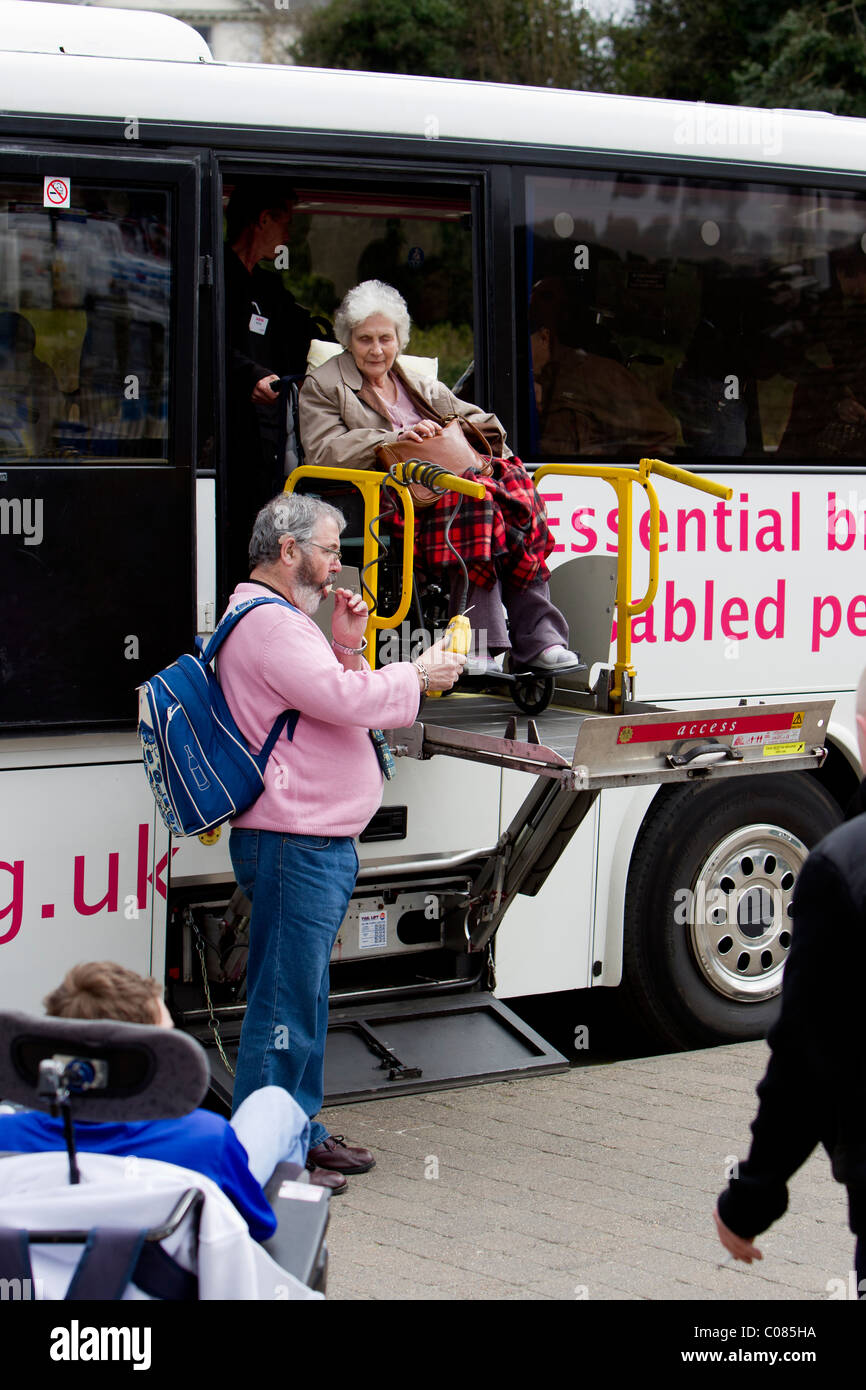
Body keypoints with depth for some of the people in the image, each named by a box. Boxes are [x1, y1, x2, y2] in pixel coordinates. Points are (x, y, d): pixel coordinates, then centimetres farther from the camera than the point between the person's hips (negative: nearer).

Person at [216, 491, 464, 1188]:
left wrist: (344, 645, 7)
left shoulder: (283, 619, 21)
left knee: (306, 999, 18)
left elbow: (334, 696, 23)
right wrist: (418, 674, -10)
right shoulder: (267, 621, -14)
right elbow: (342, 699, -24)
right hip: (294, 844, -11)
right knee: (286, 1002, -6)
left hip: (321, 843, 11)